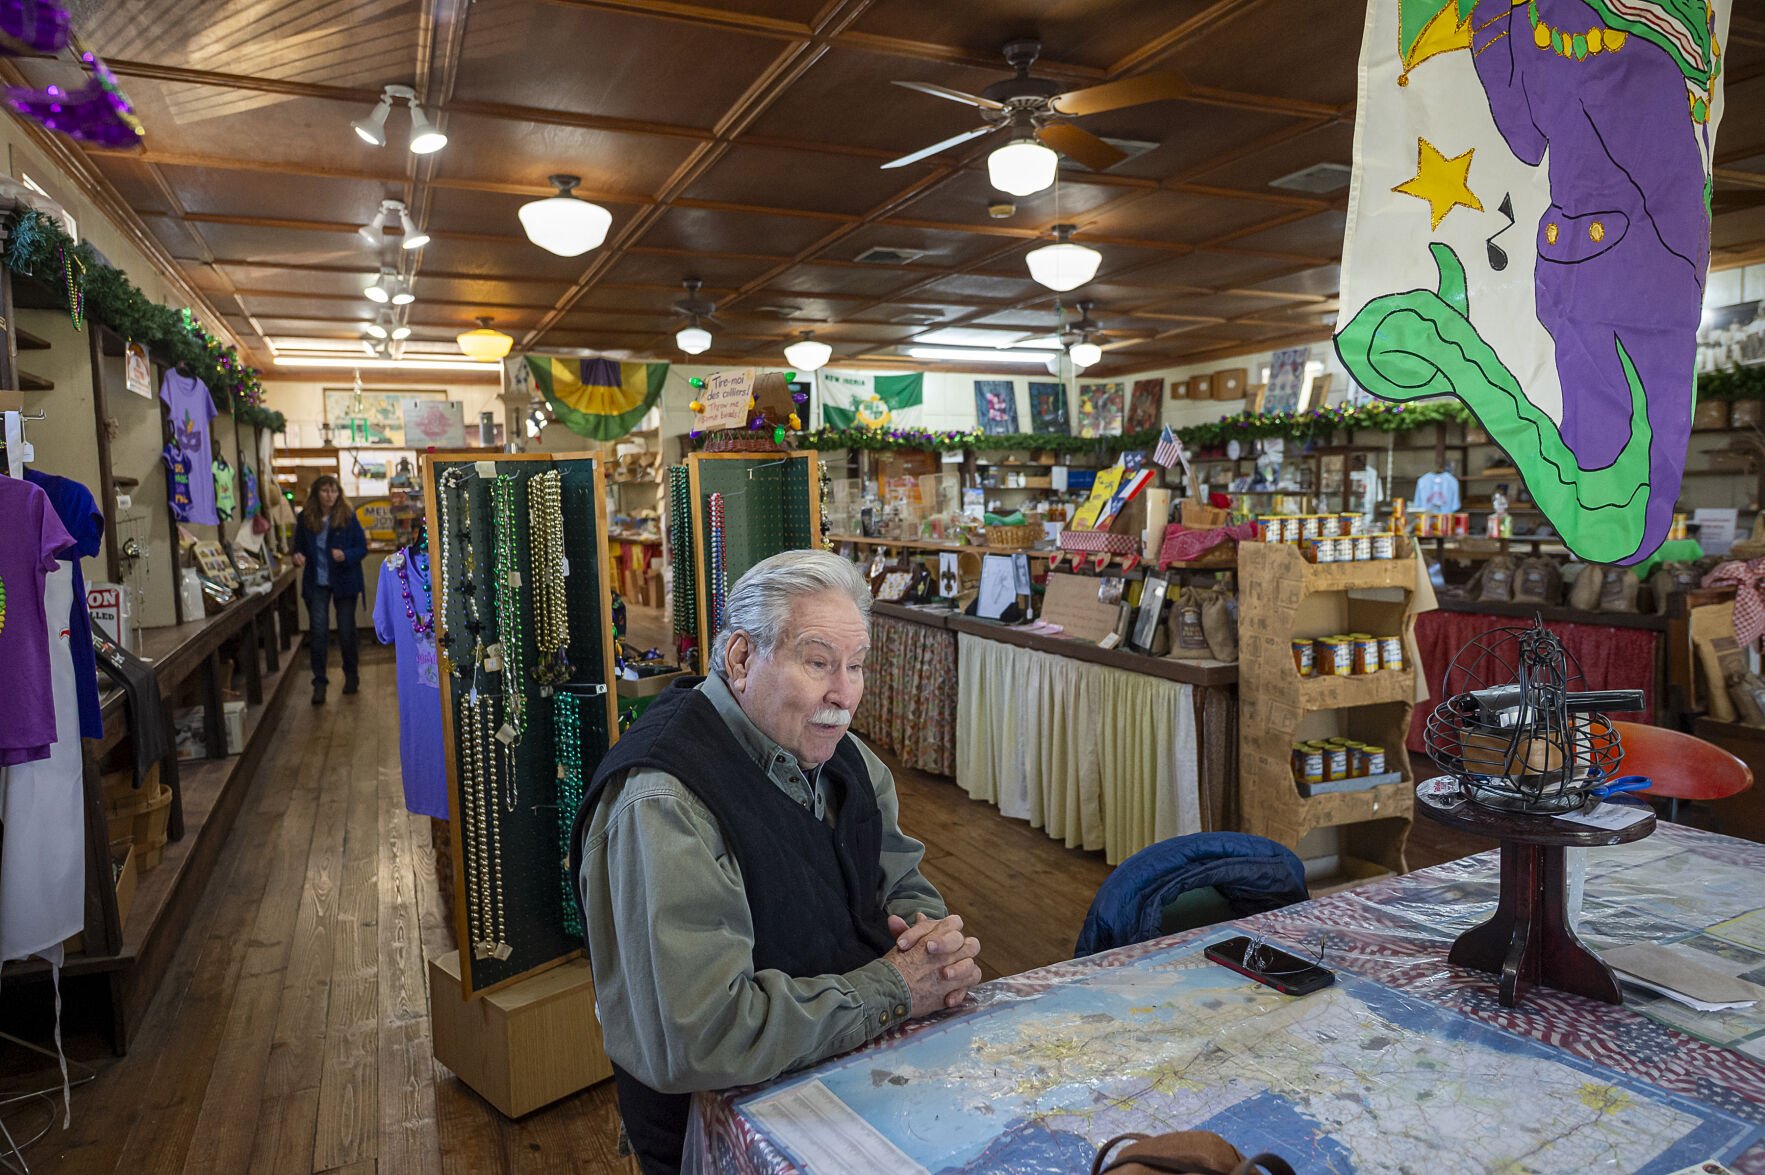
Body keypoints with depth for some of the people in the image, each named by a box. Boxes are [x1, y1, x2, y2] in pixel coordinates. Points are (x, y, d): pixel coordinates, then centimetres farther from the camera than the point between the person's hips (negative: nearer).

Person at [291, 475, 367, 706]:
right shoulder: (305, 518, -2)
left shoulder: (348, 517, -8)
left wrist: (346, 555, -25)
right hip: (317, 583, 1)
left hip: (344, 581, -1)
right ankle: (319, 682, 1)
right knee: (318, 631, -4)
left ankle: (350, 675, 27)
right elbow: (299, 546, 9)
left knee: (346, 630, 9)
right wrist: (298, 556, -13)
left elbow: (362, 548, -6)